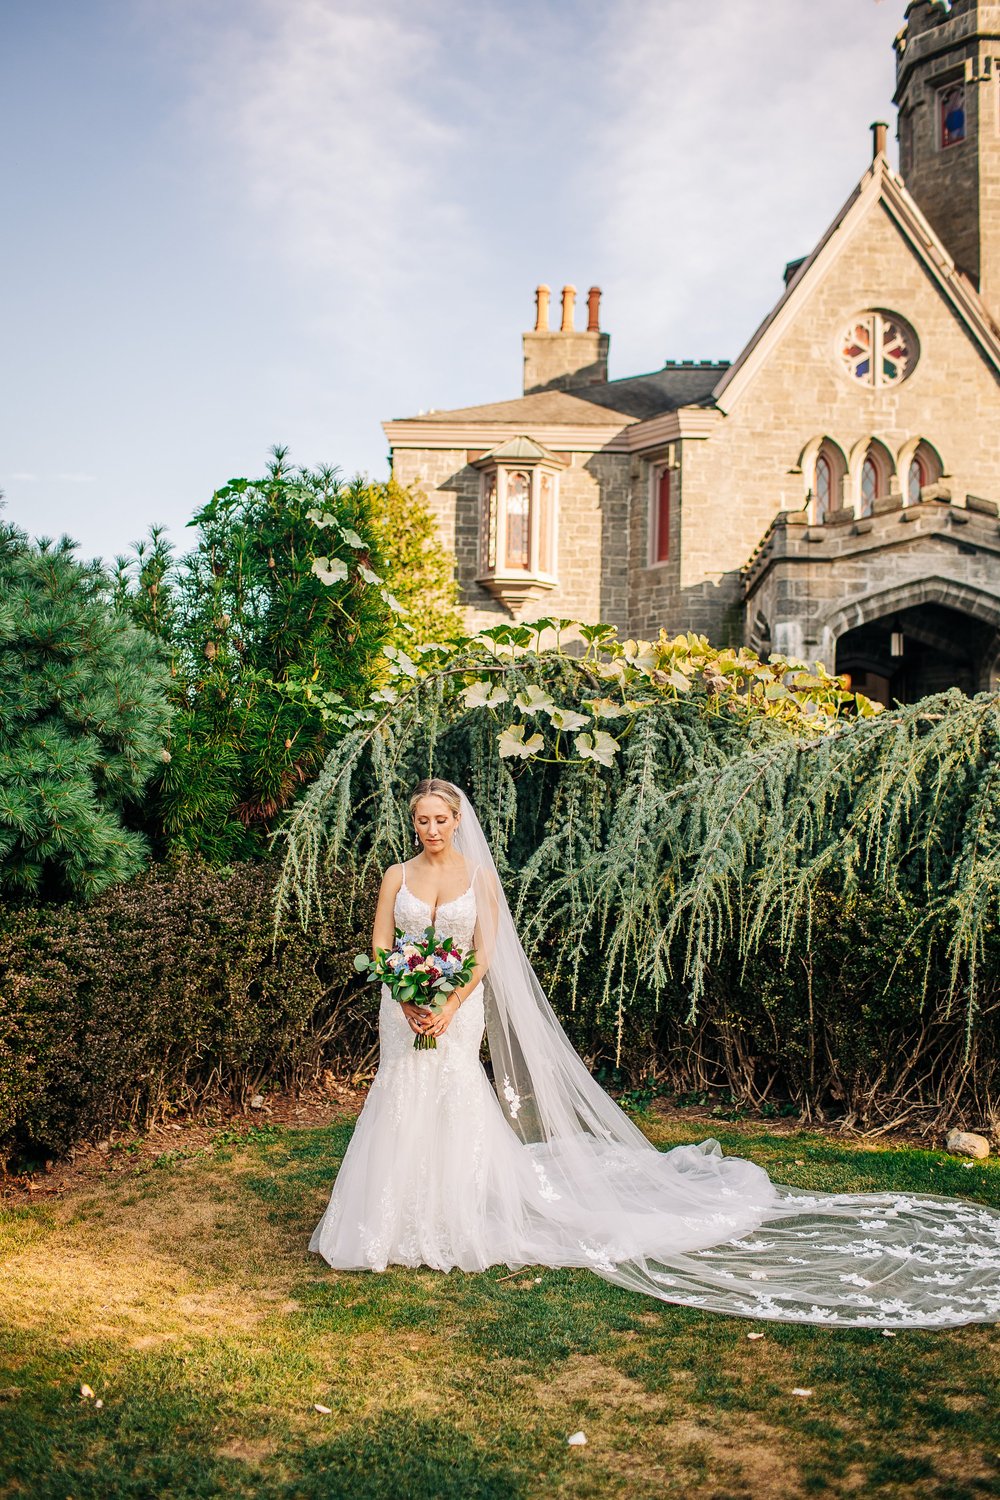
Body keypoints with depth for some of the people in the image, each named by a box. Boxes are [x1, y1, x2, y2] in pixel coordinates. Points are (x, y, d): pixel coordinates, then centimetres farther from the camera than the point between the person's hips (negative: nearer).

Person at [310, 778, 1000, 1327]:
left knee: (457, 1107, -6)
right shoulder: (397, 876, 6)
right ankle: (400, 1224, 13)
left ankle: (458, 1222, 7)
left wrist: (448, 1005, -16)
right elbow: (379, 948, 2)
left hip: (457, 1010, -2)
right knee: (403, 1108, 1)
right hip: (405, 1011, 2)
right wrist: (409, 1001, -14)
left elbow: (484, 954, -4)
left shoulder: (478, 875, 1)